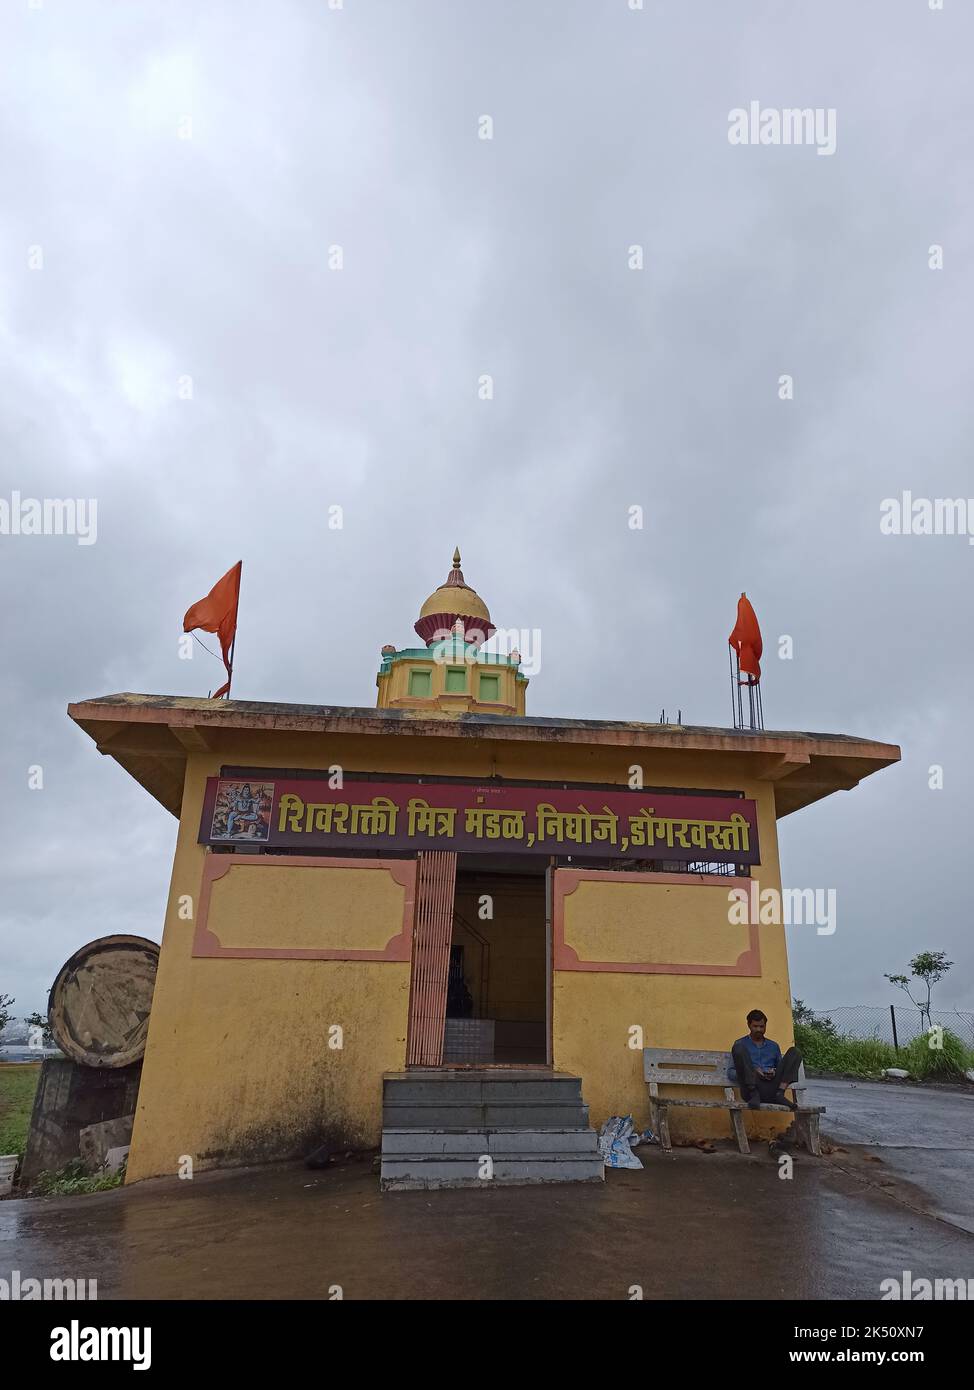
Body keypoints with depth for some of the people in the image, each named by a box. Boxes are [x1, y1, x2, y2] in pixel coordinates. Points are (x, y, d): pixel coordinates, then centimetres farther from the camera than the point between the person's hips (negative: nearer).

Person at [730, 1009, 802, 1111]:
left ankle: (780, 1094, -21)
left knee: (794, 1052, -6)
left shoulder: (774, 1046, 28)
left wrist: (774, 1072, 0)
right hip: (751, 1088, -3)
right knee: (738, 1048, -23)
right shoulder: (741, 1044, 16)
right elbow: (731, 1073, 8)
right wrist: (752, 1071, -8)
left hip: (772, 1089, 3)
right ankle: (754, 1094, -29)